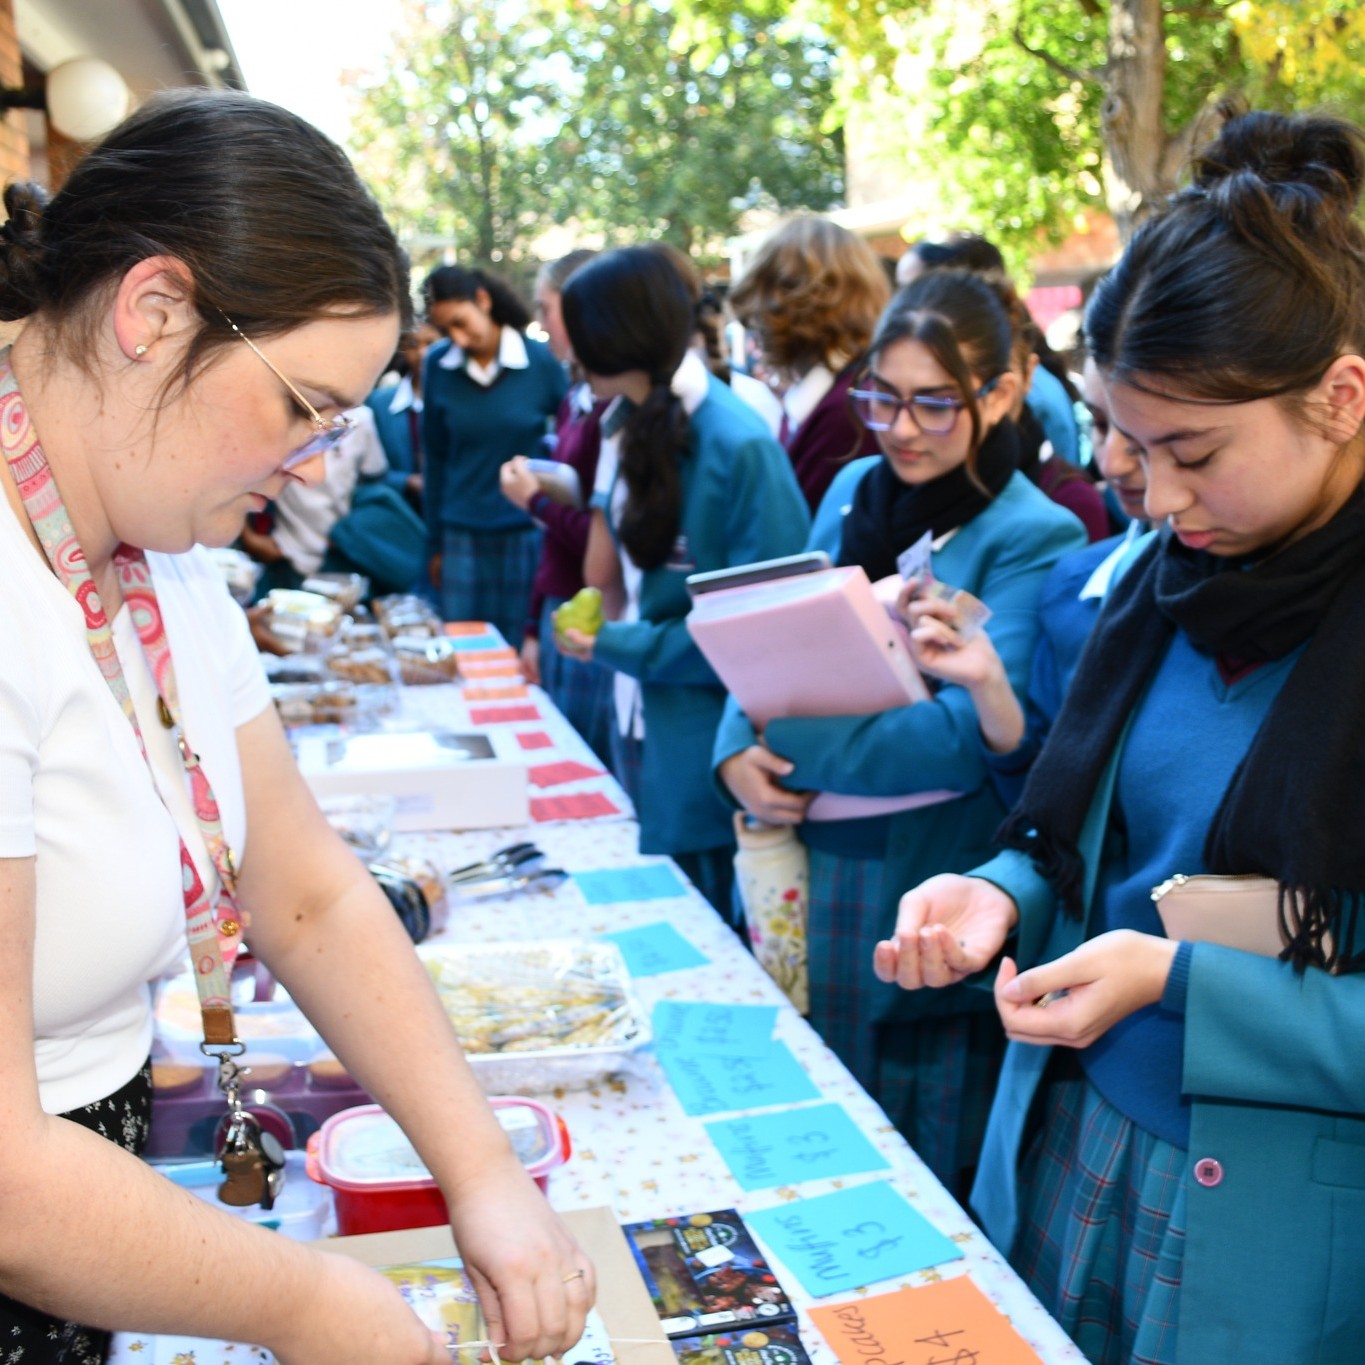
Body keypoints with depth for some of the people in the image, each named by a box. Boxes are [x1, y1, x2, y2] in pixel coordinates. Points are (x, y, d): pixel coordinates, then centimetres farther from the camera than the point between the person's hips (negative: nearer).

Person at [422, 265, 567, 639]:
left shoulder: (542, 360, -7)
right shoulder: (437, 364, -1)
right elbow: (436, 457, 6)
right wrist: (435, 544, 8)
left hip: (526, 534, -2)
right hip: (461, 535, 2)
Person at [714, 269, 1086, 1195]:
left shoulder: (1033, 539, -13)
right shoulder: (855, 489, 7)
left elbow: (971, 735, -21)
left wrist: (793, 744, -21)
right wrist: (738, 750, -10)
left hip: (927, 894, -6)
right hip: (814, 866, 6)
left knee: (922, 1163, 12)